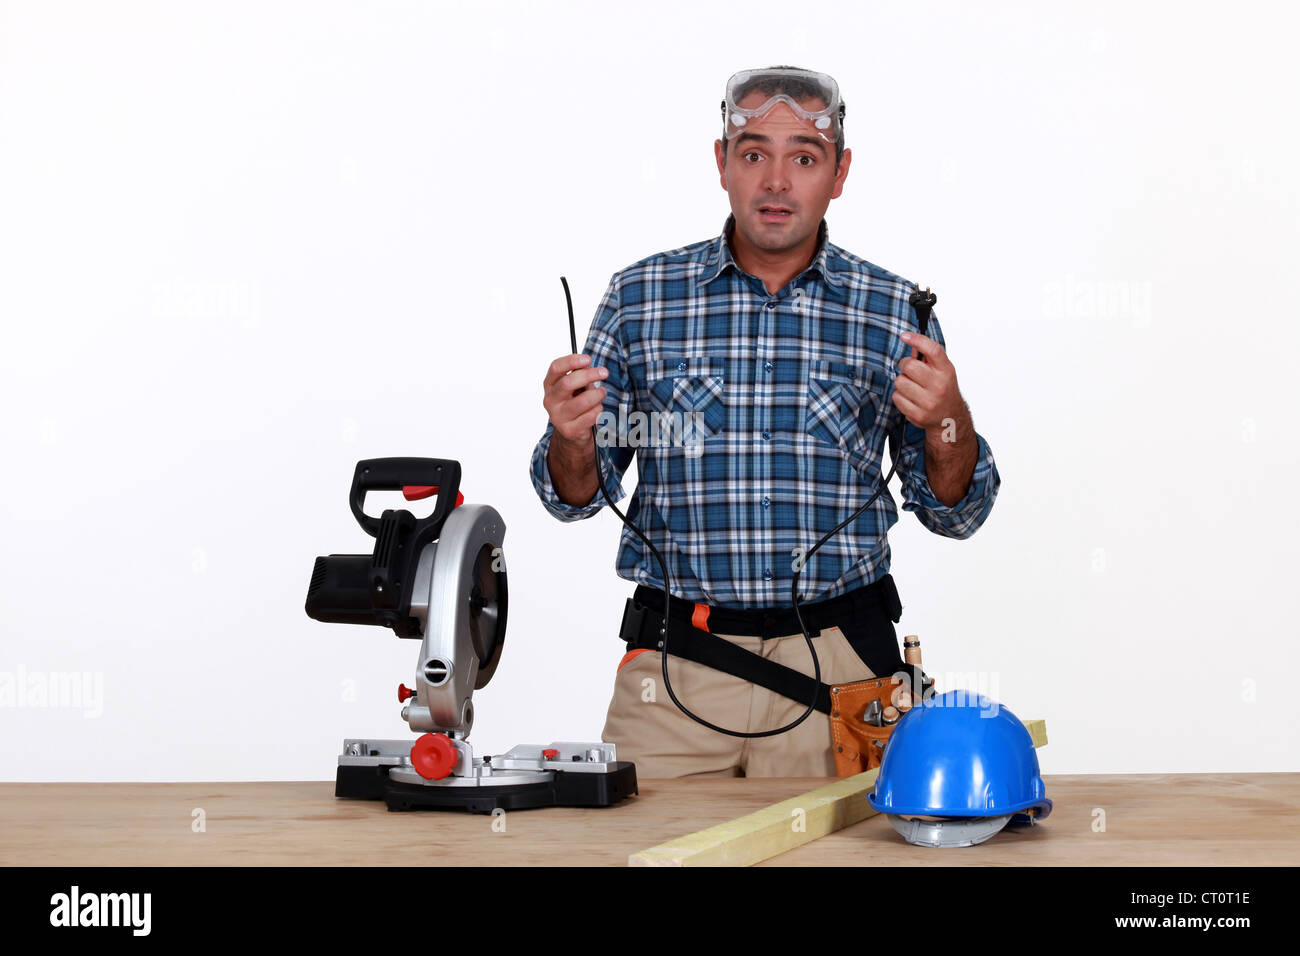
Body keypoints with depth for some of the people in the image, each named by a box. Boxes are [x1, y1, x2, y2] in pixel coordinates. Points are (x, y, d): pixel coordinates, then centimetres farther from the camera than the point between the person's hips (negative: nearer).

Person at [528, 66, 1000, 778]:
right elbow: (577, 497, 7)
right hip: (672, 669, 0)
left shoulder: (891, 312, 3)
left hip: (836, 670, 0)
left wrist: (946, 420, -14)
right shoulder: (640, 297, 3)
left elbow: (955, 513, 6)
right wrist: (572, 438, -15)